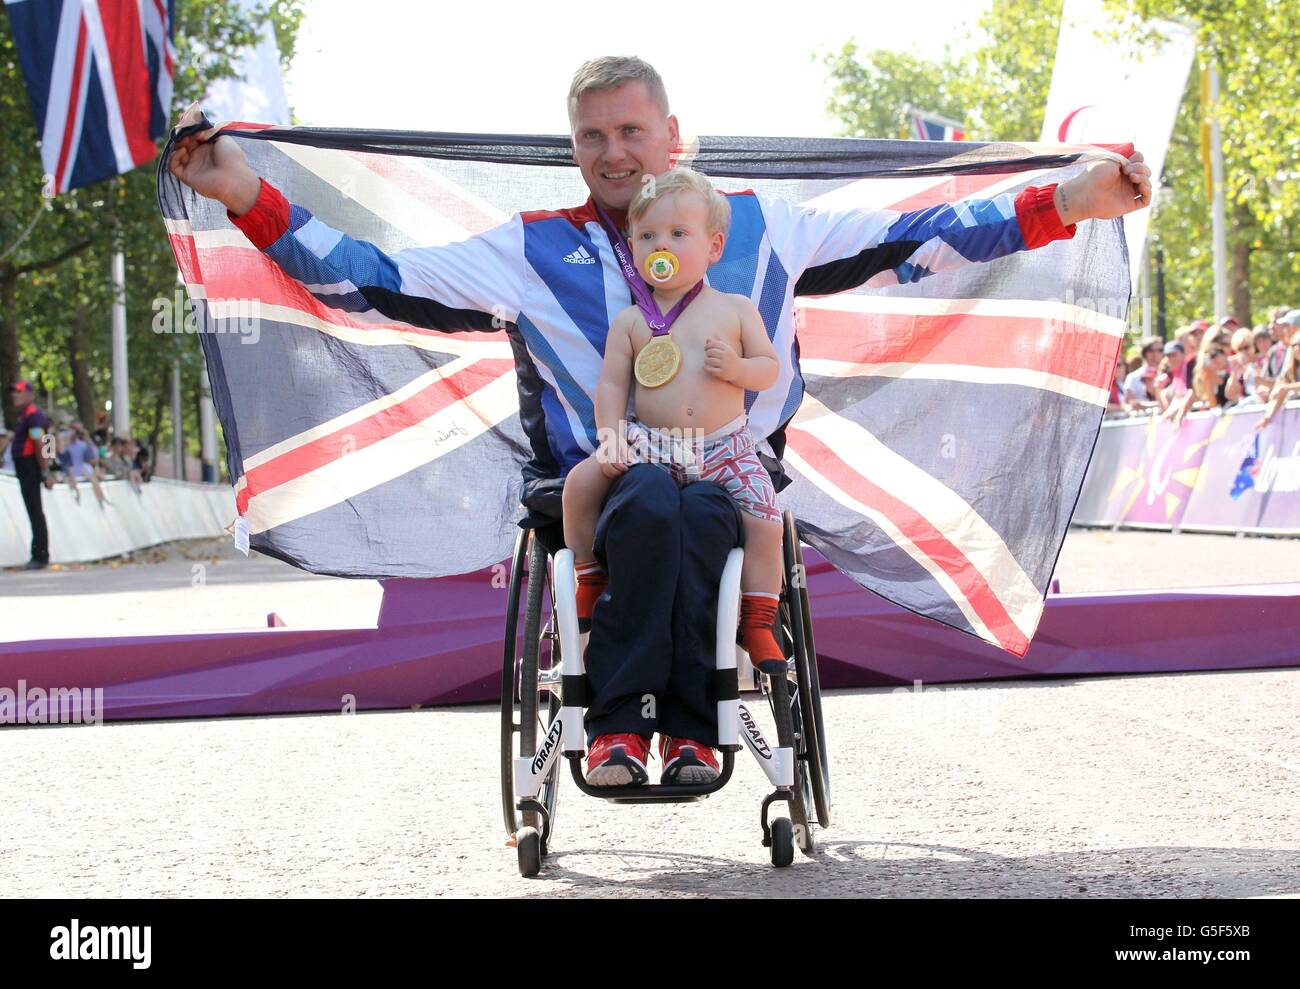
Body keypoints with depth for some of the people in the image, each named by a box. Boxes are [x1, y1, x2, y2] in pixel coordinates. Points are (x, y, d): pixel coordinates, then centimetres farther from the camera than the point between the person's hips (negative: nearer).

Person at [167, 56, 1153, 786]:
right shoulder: (531, 250, 10)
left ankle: (683, 724, -28)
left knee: (697, 511, -36)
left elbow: (912, 239, 12)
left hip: (731, 476, 1)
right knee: (652, 499, -36)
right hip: (588, 487, 0)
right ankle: (621, 717, -31)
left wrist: (1066, 204, 3)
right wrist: (251, 198, -5)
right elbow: (370, 279, 6)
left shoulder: (759, 227, 12)